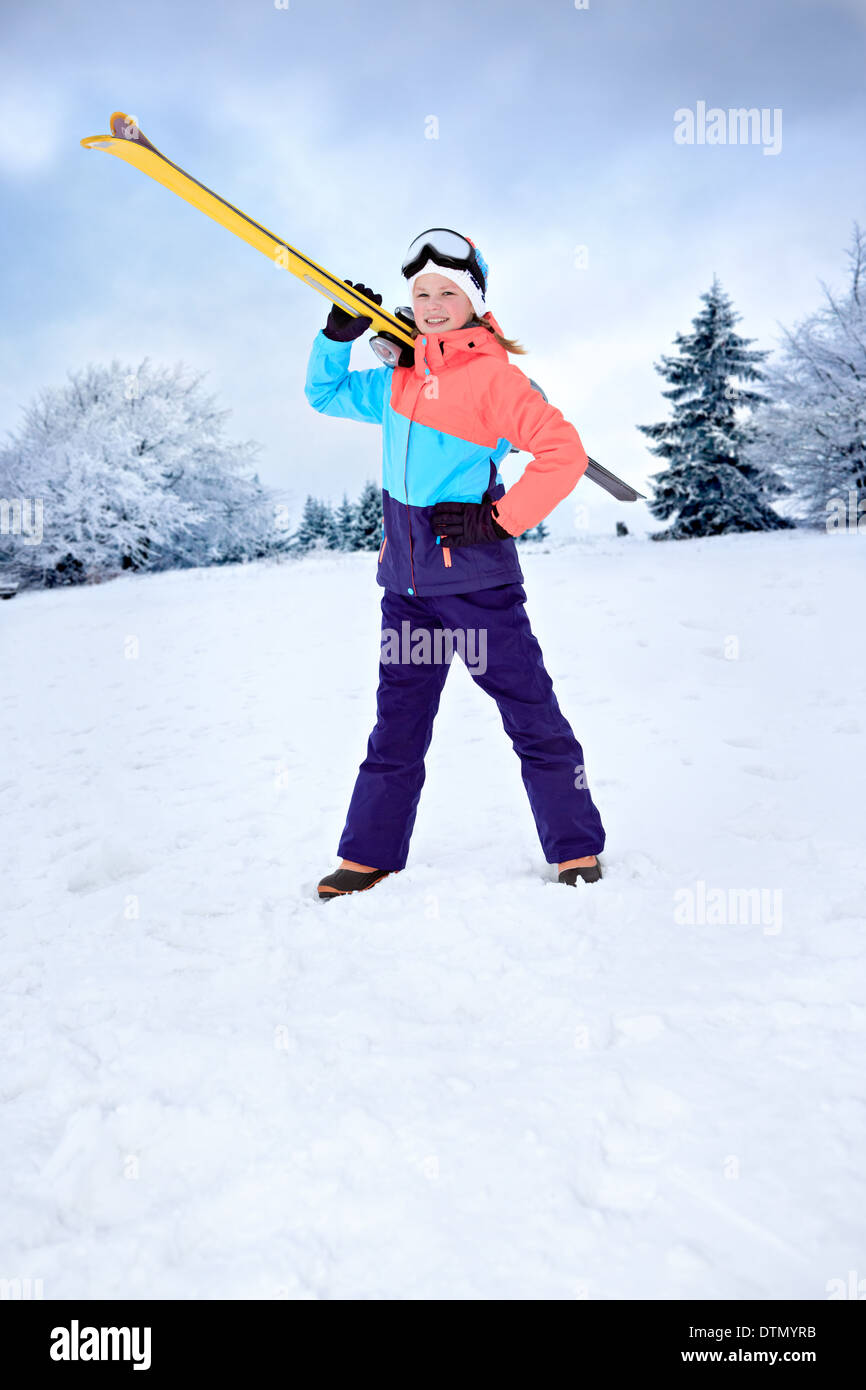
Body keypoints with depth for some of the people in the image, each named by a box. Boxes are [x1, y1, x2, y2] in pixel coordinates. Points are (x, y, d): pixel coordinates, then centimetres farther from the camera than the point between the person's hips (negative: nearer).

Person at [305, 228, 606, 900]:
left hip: (477, 580, -6)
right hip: (407, 581, 6)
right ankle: (369, 856, 22)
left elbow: (564, 451, -14)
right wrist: (339, 334, 10)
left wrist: (500, 519, -17)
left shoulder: (493, 375, -7)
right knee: (397, 721, 13)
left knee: (531, 717, 0)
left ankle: (578, 852, 11)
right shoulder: (401, 380, 13)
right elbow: (326, 393, 27)